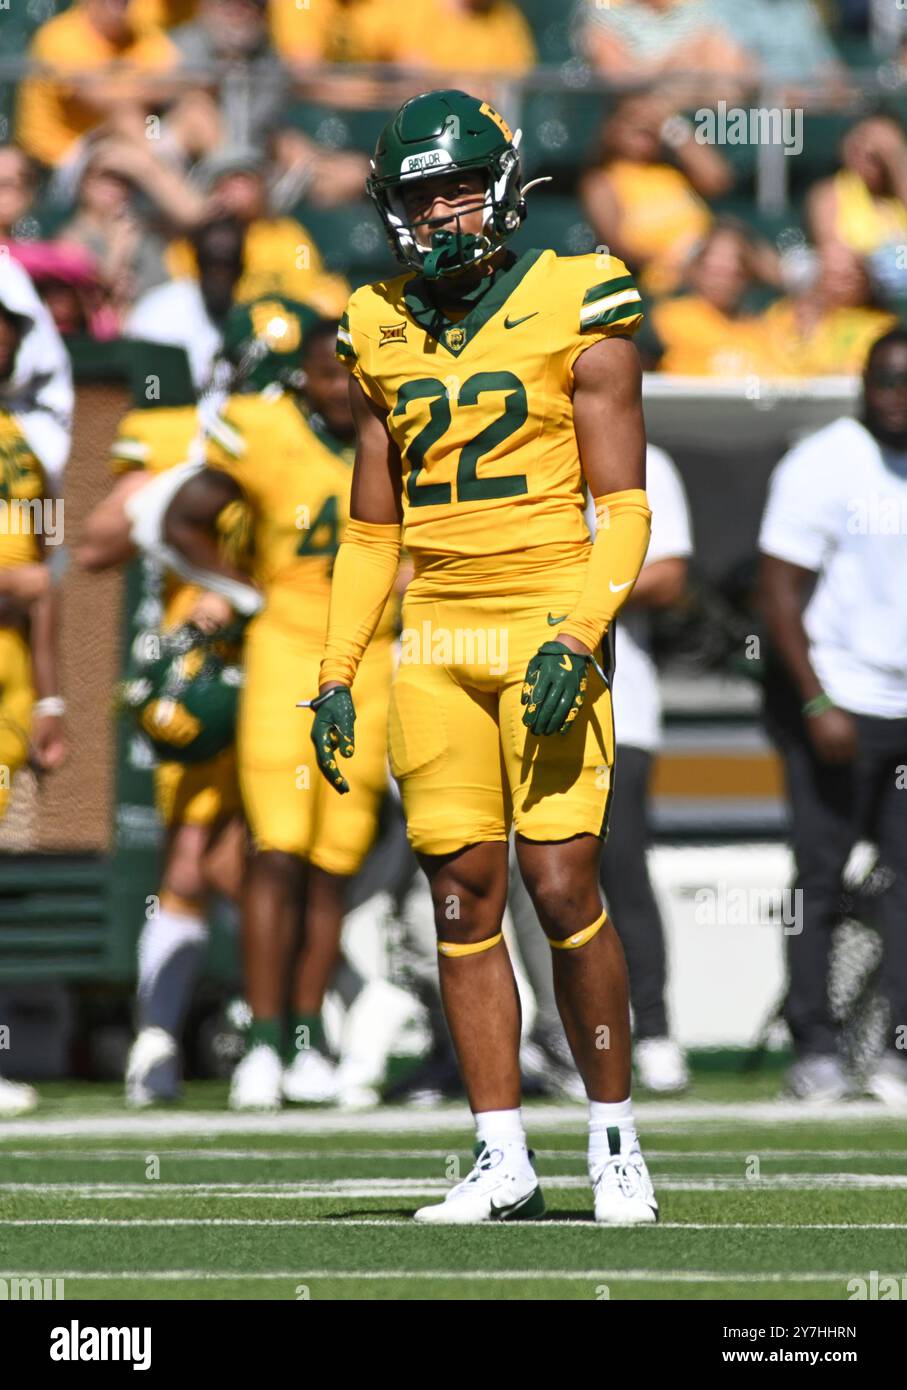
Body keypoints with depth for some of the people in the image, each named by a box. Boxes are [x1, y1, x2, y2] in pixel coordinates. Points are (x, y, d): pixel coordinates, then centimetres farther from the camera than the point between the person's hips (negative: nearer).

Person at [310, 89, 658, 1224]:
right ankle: (502, 1162, 7)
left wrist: (577, 638, -17)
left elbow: (623, 506, -5)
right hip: (436, 637, 4)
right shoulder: (385, 335, 11)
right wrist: (336, 673, 11)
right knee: (463, 899, 2)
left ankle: (616, 1141, 6)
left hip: (547, 629, -4)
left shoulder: (575, 313, -3)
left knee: (562, 889, -9)